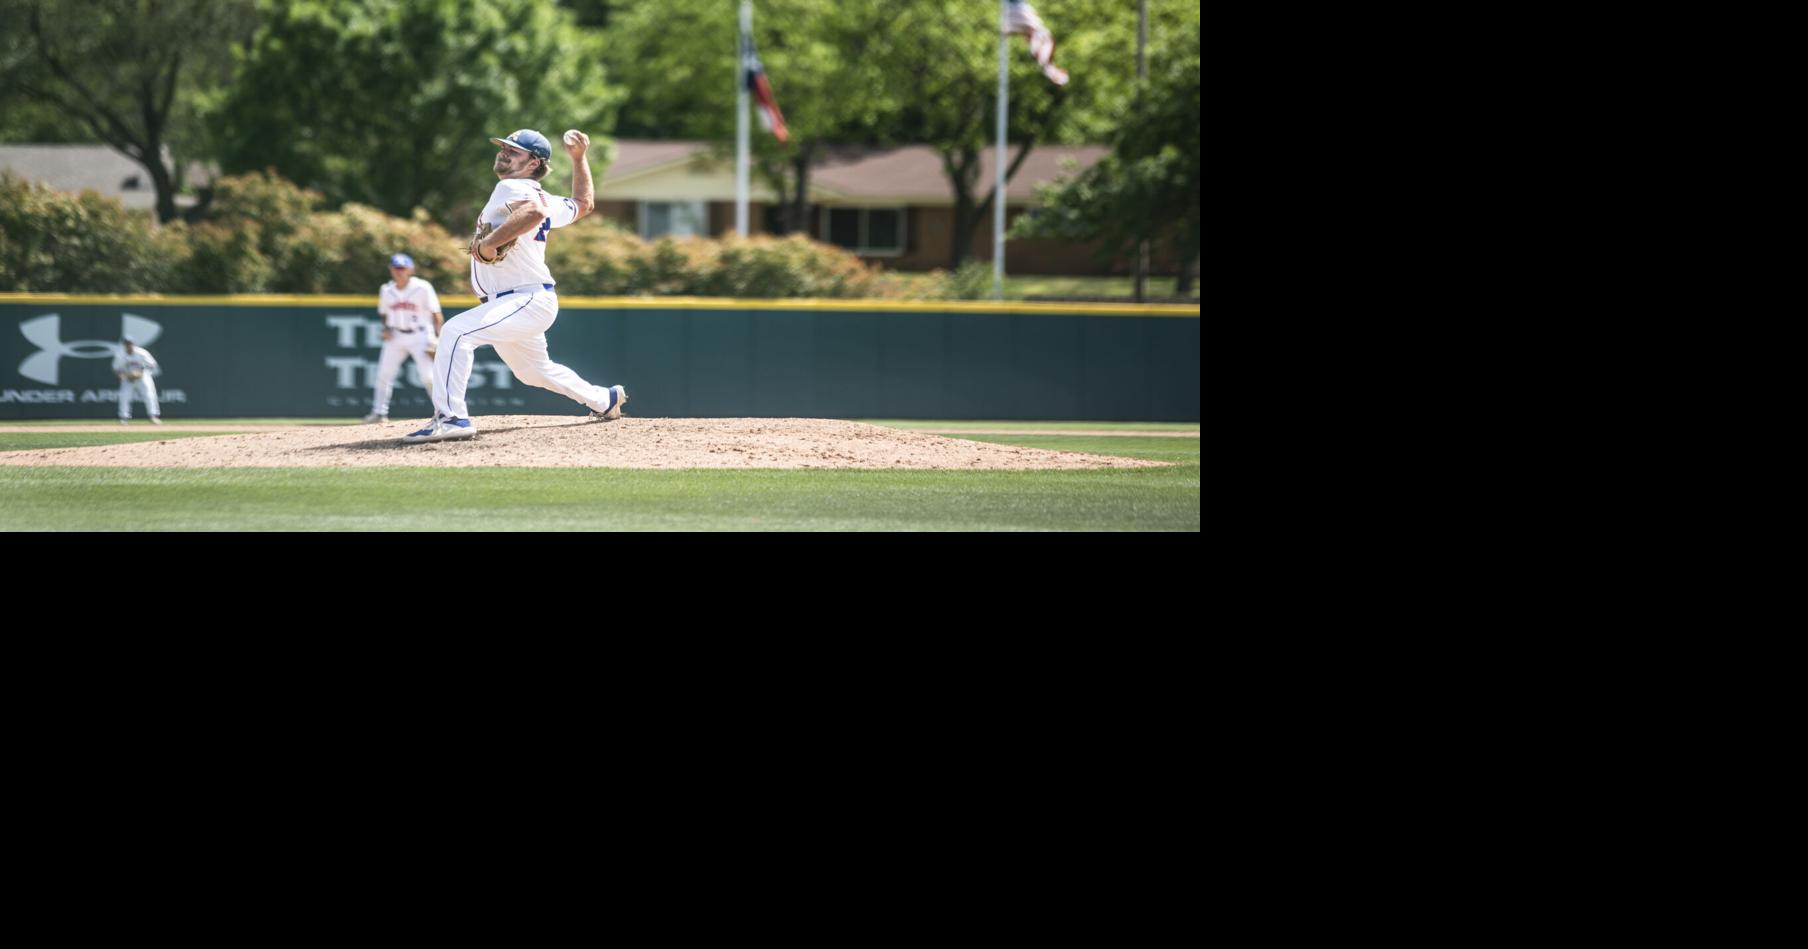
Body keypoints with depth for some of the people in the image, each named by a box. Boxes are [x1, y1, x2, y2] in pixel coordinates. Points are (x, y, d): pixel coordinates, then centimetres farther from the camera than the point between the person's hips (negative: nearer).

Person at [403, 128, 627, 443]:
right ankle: (605, 400, 47)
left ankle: (451, 417, -33)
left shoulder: (511, 189, -12)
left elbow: (535, 211, -36)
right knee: (534, 370, 30)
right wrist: (579, 159, 34)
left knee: (456, 332, -27)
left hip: (528, 301, -11)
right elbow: (584, 204, 29)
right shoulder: (542, 199, 14)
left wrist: (489, 243, -32)